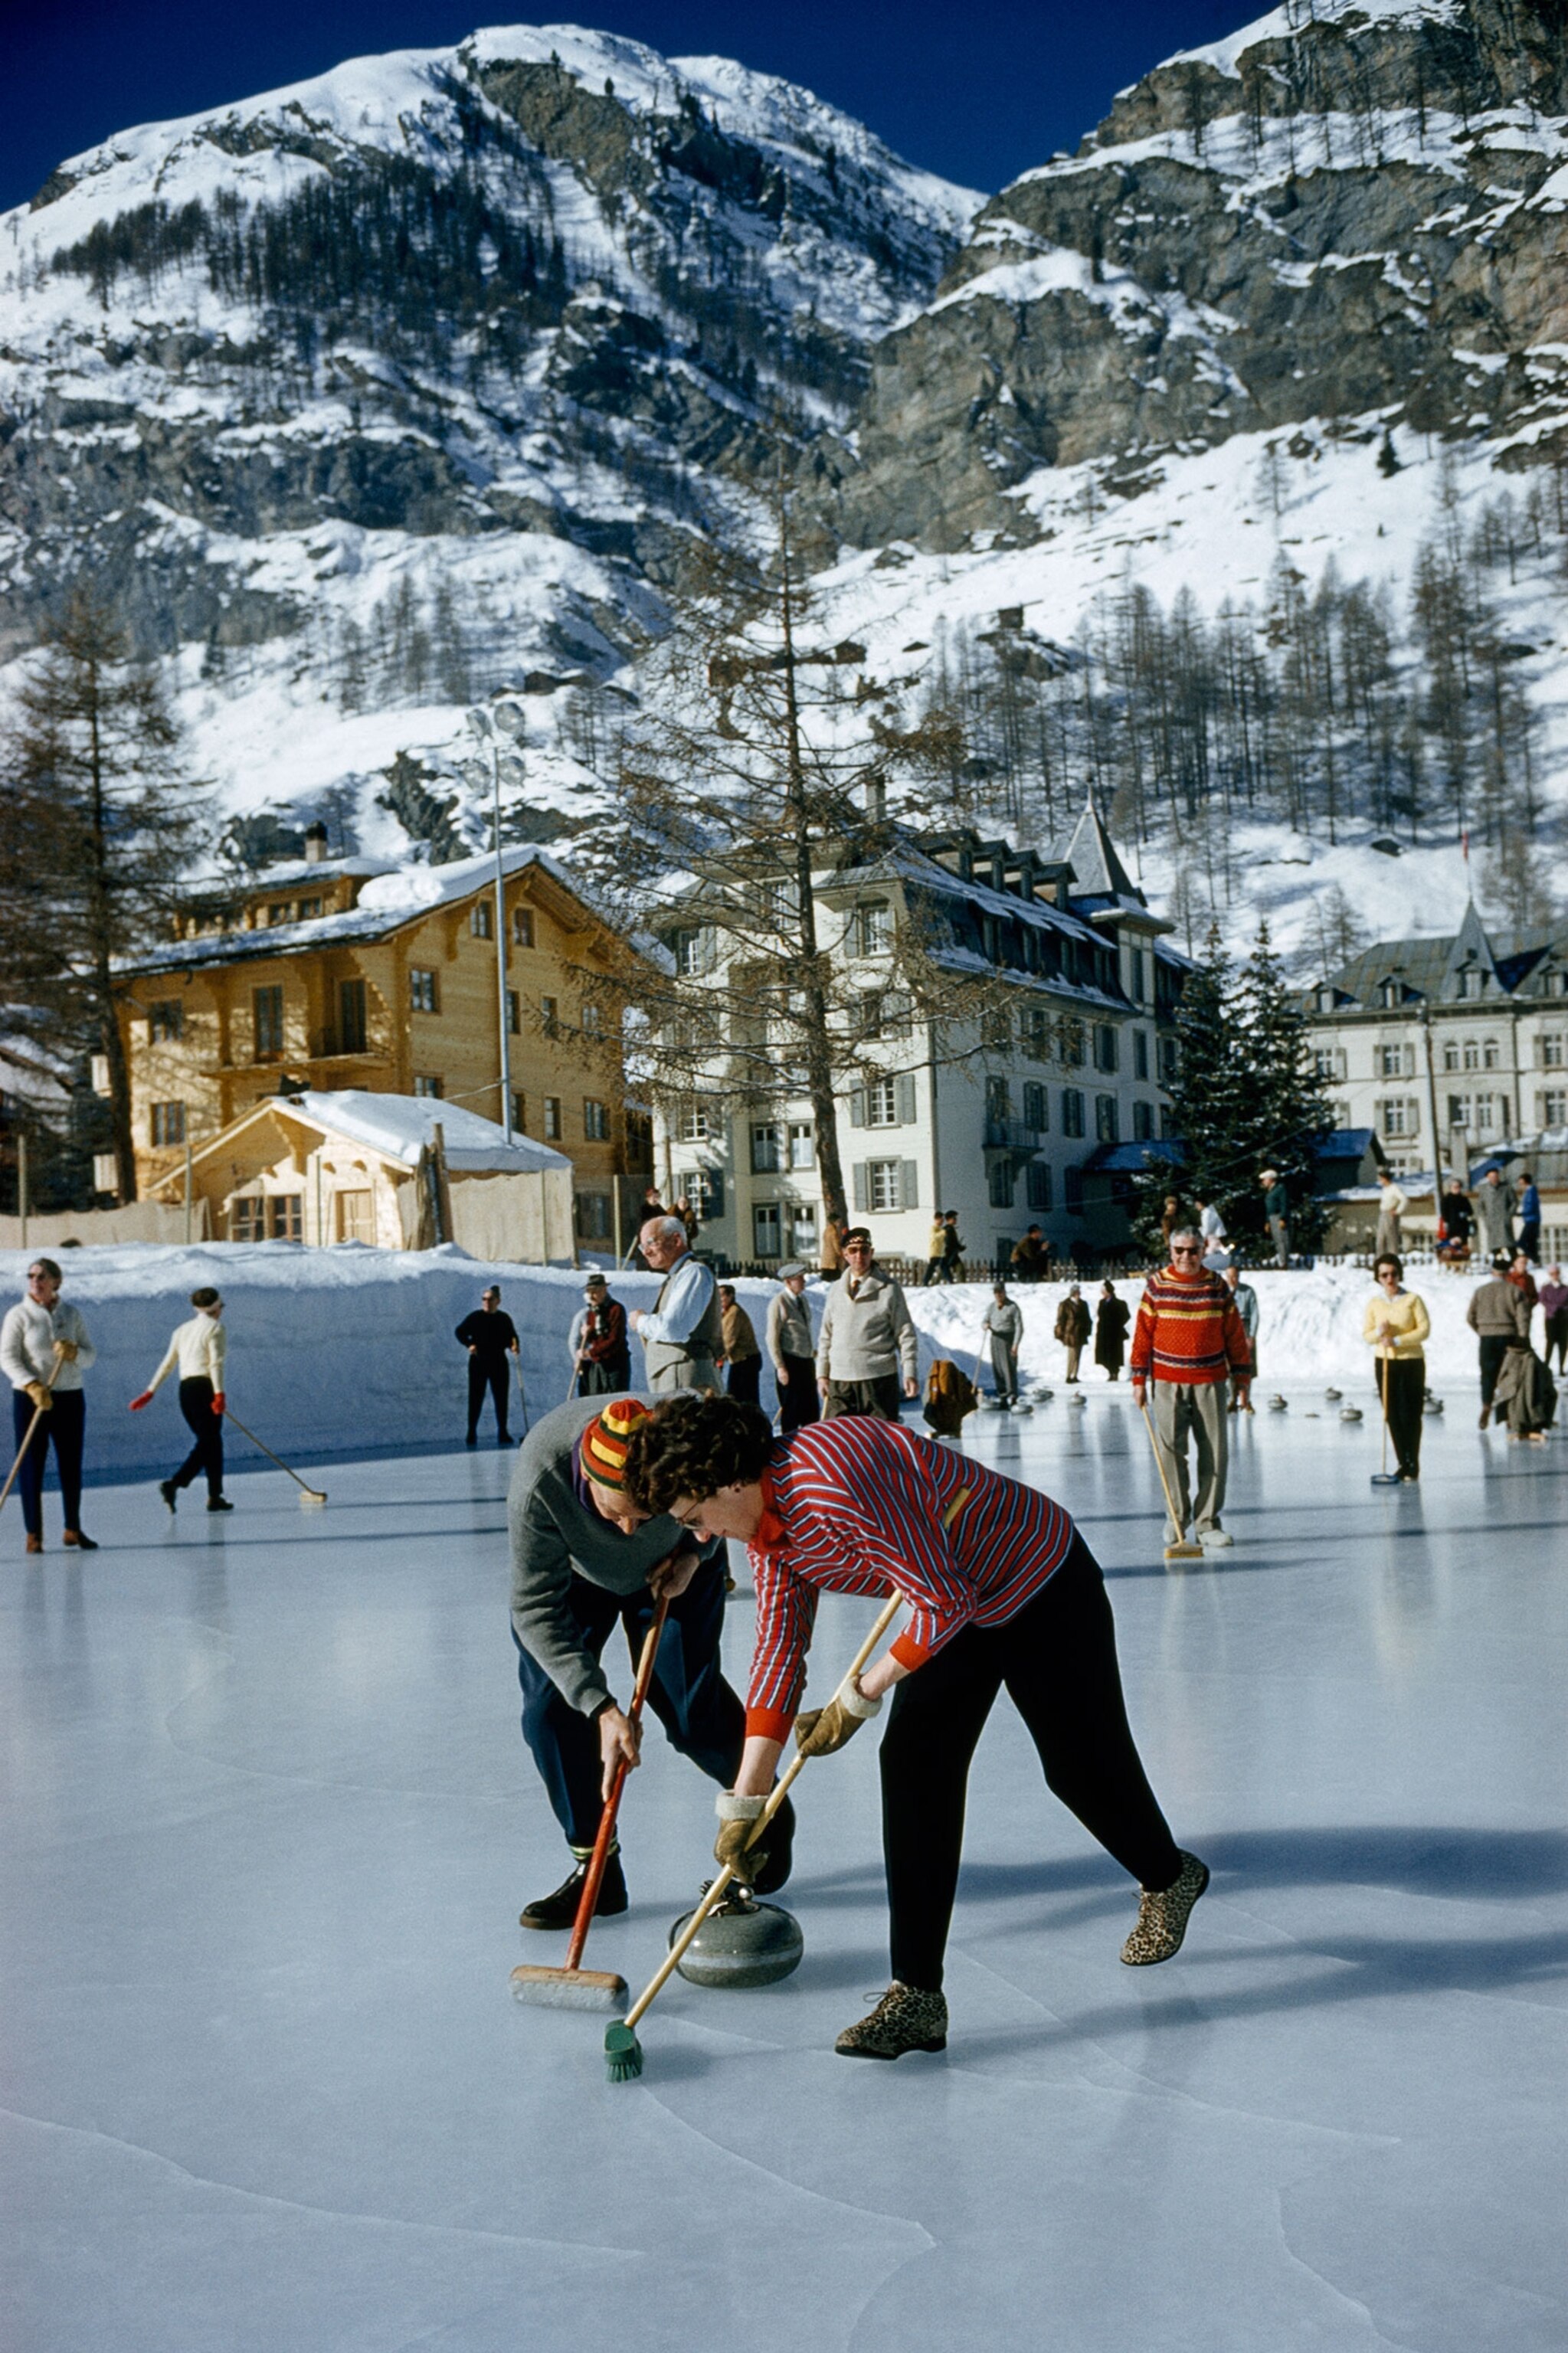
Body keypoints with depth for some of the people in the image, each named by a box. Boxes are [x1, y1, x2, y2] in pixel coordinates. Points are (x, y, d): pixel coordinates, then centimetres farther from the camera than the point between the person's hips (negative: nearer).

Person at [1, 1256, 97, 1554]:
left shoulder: (72, 1314, 6)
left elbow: (90, 1355, 7)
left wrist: (74, 1352, -16)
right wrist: (32, 1386, -21)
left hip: (70, 1397, 3)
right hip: (29, 1398, -3)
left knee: (71, 1465, 7)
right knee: (31, 1466, -2)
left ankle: (73, 1529, 19)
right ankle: (34, 1533, 6)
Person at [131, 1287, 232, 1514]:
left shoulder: (183, 1329, 18)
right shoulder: (215, 1328, -1)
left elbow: (167, 1363, 16)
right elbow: (216, 1363, -13)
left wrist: (150, 1392, 18)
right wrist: (219, 1393, -21)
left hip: (185, 1389, 7)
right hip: (205, 1387, -7)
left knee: (208, 1442, 13)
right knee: (209, 1443, -6)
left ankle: (215, 1496, 10)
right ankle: (174, 1484, -23)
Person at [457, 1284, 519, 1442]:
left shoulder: (504, 1319, 5)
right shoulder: (475, 1317, -2)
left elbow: (512, 1338, 11)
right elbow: (460, 1332, 3)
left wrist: (514, 1346, -11)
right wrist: (469, 1344, -13)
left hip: (499, 1362, 2)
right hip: (478, 1362, -2)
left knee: (502, 1398, 4)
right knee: (476, 1398, -1)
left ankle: (503, 1432, 13)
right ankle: (472, 1432, 6)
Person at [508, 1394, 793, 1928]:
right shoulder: (538, 1483, -42)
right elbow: (536, 1609, -35)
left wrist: (698, 1550, -21)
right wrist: (602, 1708, -40)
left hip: (674, 1570, 0)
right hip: (575, 1574, 0)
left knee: (691, 1712, -4)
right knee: (550, 1707, -11)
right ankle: (594, 1866, 6)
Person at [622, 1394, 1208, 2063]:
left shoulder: (831, 1481, -37)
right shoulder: (767, 1521, -7)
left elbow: (944, 1604, -31)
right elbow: (778, 1651, -2)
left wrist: (859, 1698, -19)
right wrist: (743, 1802, -4)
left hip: (1042, 1584, -8)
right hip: (959, 1604, 8)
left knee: (1082, 1766, 10)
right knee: (913, 1765, -6)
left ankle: (1168, 1880, 42)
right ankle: (917, 1995, -3)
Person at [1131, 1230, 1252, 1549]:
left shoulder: (1218, 1287, 4)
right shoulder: (1156, 1286, 1)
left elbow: (1234, 1335, 9)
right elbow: (1143, 1335, 3)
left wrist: (1241, 1378, 8)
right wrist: (1139, 1379, 1)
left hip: (1210, 1382, 1)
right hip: (1168, 1382, -1)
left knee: (1214, 1452, 0)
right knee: (1171, 1451, -2)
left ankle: (1207, 1521, 9)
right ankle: (1178, 1518, 13)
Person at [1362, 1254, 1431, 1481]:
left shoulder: (1413, 1299, -4)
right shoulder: (1374, 1304, 5)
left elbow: (1424, 1330, -8)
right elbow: (1366, 1335, 7)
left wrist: (1397, 1340, -18)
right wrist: (1379, 1332, -15)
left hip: (1411, 1363, -3)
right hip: (1385, 1363, 3)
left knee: (1410, 1415, -7)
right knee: (1393, 1417, 4)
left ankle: (1412, 1467, -1)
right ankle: (1403, 1464, 13)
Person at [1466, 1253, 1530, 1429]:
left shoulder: (1480, 1291, 5)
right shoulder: (1515, 1291, 0)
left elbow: (1470, 1317, 7)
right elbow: (1523, 1317, -7)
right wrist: (1523, 1340, -6)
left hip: (1487, 1337, 1)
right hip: (1508, 1336, -1)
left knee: (1488, 1374, 5)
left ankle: (1486, 1405, -16)